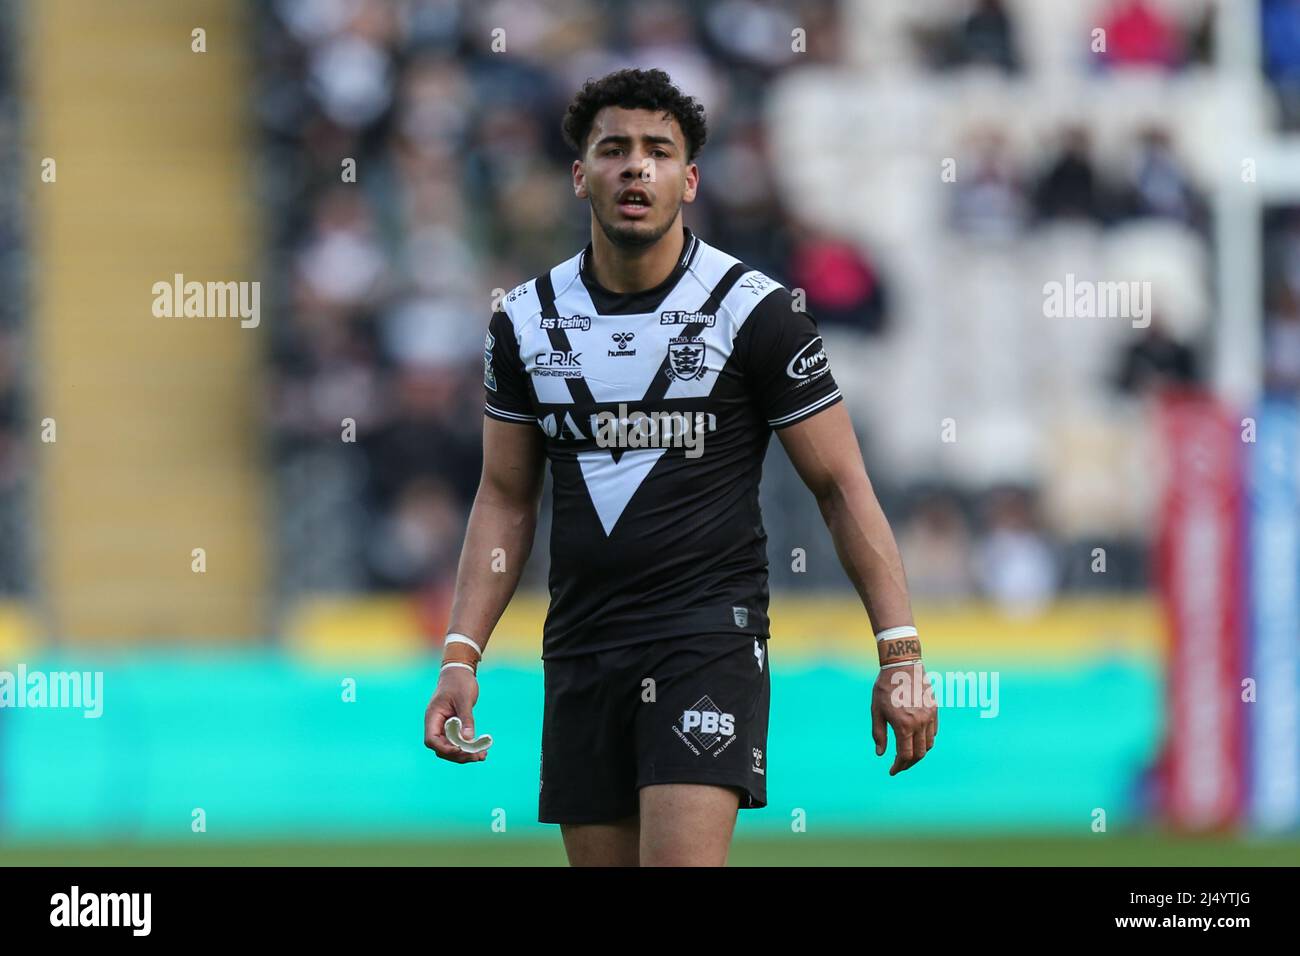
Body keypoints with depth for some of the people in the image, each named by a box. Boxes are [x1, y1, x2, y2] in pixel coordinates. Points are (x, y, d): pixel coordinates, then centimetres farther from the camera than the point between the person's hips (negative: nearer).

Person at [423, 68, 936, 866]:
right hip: (579, 649, 5)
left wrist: (900, 653, -8)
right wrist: (461, 656, 5)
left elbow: (842, 486, -1)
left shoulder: (755, 311, -5)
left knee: (683, 862, -20)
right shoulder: (528, 321, 7)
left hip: (709, 638, -5)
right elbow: (505, 499, 15)